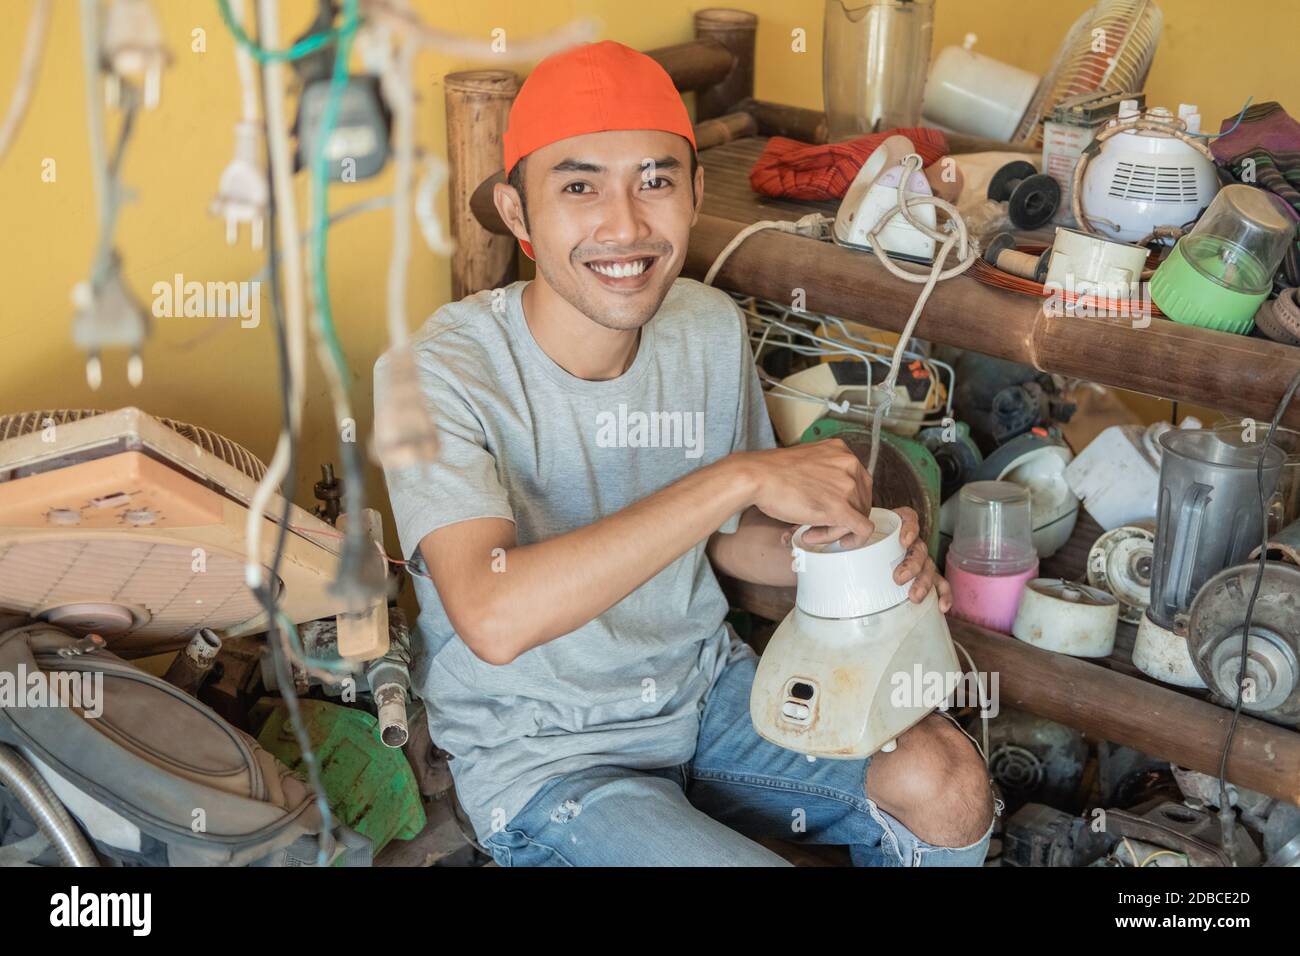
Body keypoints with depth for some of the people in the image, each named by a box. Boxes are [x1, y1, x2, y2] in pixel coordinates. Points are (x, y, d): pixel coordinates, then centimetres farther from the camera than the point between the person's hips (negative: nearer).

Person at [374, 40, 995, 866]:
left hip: (704, 688, 5)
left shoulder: (711, 327, -6)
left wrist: (856, 553, -15)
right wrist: (742, 476, -38)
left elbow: (733, 540, 8)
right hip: (544, 758, -5)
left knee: (948, 783, -12)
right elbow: (493, 618, -39)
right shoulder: (443, 371, -24)